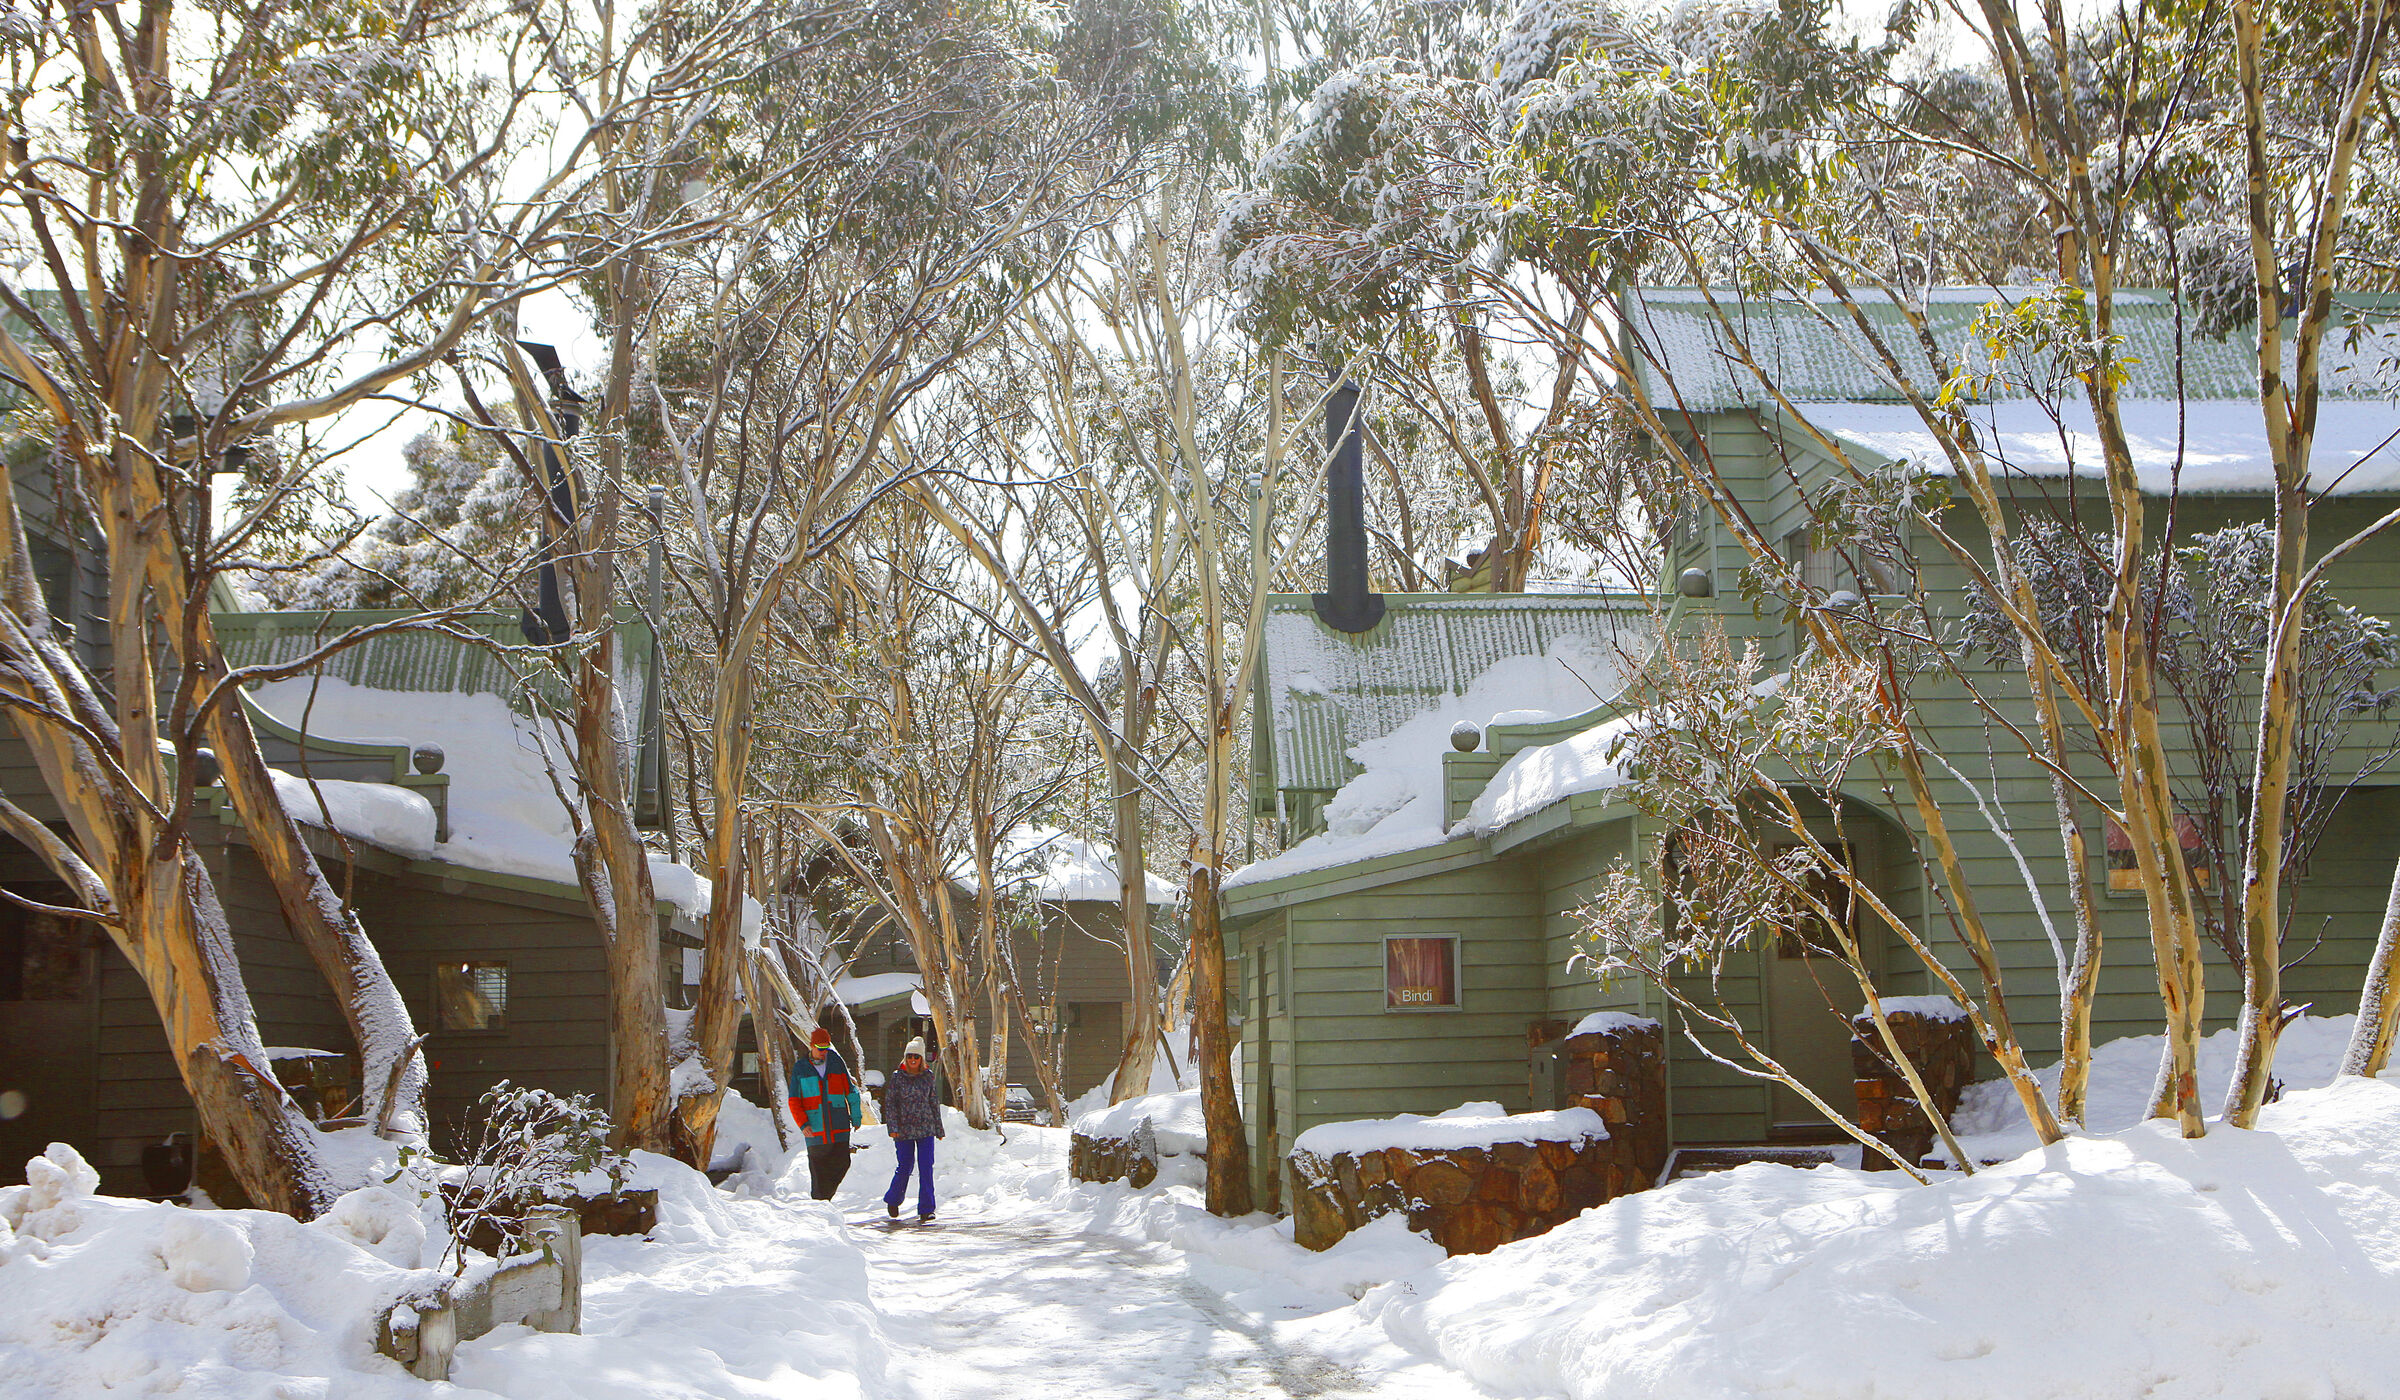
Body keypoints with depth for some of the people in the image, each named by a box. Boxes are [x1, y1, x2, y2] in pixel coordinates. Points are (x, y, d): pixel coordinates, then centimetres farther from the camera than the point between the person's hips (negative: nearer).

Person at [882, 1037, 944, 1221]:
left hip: (926, 1130, 1)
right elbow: (889, 1103, -1)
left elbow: (935, 1103, 12)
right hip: (904, 1130, -1)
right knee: (904, 1168, 4)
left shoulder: (928, 1077, 6)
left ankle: (926, 1209, -4)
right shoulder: (897, 1078, 0)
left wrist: (938, 1128, 13)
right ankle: (893, 1201, 30)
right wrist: (892, 1127, -11)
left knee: (926, 1168, -7)